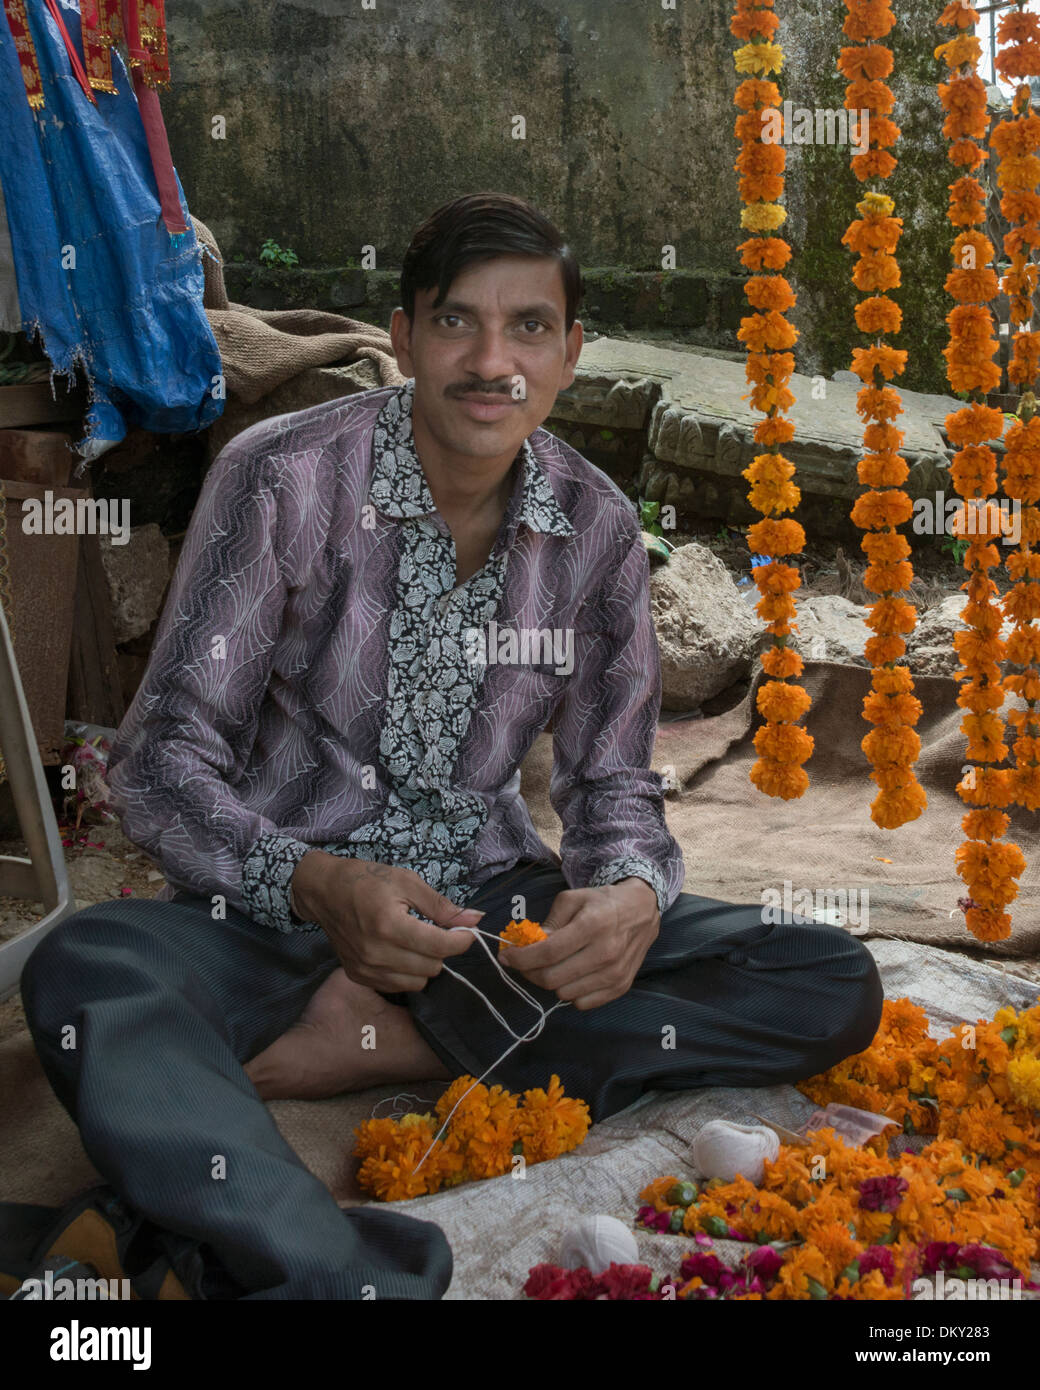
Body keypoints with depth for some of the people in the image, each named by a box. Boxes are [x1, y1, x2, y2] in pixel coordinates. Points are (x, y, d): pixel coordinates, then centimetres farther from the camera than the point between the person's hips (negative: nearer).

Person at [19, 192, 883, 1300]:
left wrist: (633, 893, -20)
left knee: (834, 984, -14)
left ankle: (381, 1040, -21)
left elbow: (611, 781, 5)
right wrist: (314, 884, -31)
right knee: (84, 975, -34)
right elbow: (160, 759, -11)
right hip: (283, 905, -3)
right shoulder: (282, 478, -10)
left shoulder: (597, 529, 0)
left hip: (492, 904, 4)